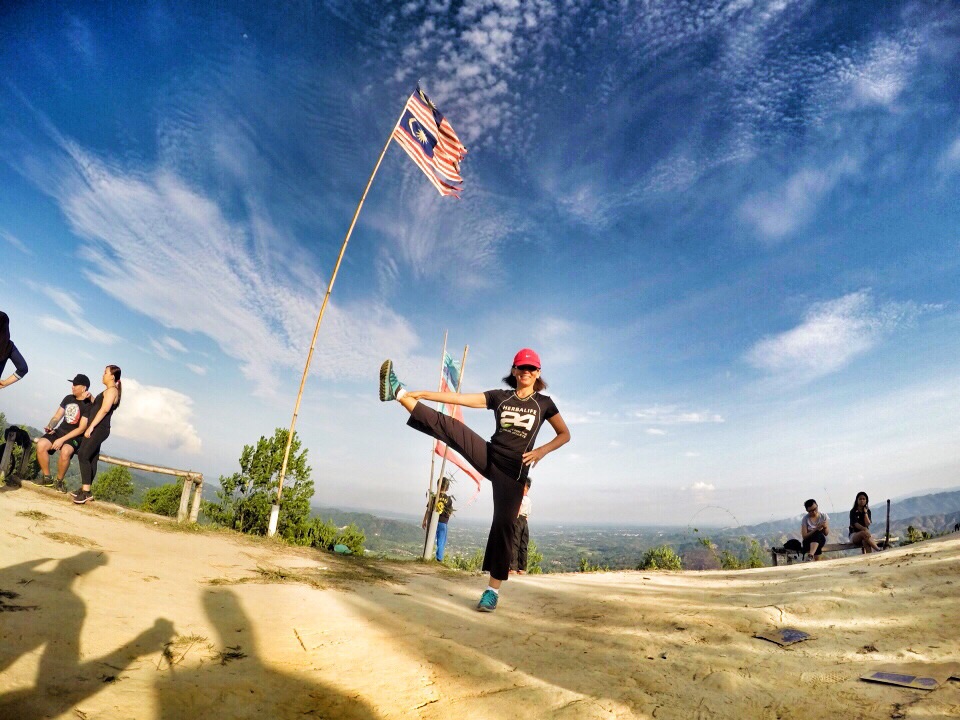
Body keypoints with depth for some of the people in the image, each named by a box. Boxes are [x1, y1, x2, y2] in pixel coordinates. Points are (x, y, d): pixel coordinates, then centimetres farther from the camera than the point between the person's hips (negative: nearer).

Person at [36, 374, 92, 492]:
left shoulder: (88, 405, -13)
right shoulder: (68, 398, 8)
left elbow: (81, 429, -16)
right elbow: (57, 416, 15)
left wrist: (62, 440, -20)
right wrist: (50, 426, -6)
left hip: (75, 437, -6)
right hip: (60, 431, 6)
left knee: (65, 452, -35)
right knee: (41, 444, -21)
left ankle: (59, 481, -10)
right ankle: (47, 478, -5)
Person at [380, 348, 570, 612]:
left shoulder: (544, 403, 4)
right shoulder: (499, 397, 5)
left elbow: (565, 434, 9)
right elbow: (460, 398, -1)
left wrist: (542, 450, -10)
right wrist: (422, 393, -9)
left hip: (514, 471, -1)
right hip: (488, 457, 2)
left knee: (503, 525, -6)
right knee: (447, 424, -17)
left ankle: (493, 590, 4)